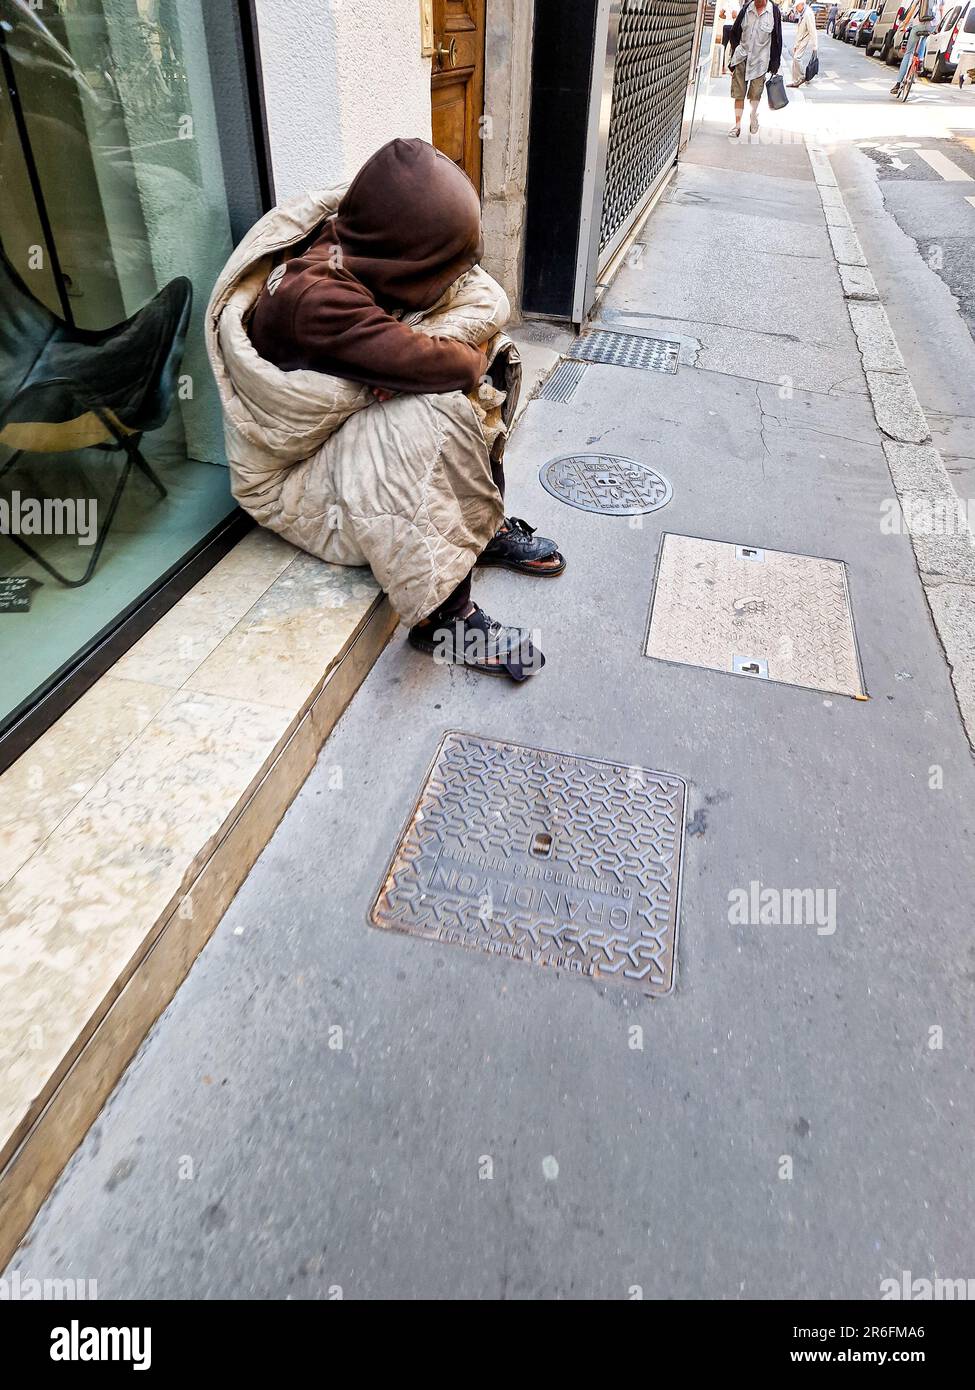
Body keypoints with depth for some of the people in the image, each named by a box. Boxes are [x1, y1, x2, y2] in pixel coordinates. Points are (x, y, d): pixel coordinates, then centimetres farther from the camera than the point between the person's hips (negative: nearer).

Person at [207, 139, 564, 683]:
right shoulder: (313, 294, -30)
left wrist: (419, 353, -25)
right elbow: (427, 364, -36)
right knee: (440, 411, -33)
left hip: (359, 424, 8)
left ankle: (484, 525, 1)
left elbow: (488, 299, -9)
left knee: (495, 355, -2)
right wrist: (468, 360, -15)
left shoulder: (368, 253, -6)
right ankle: (444, 616, -27)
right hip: (295, 475, -8)